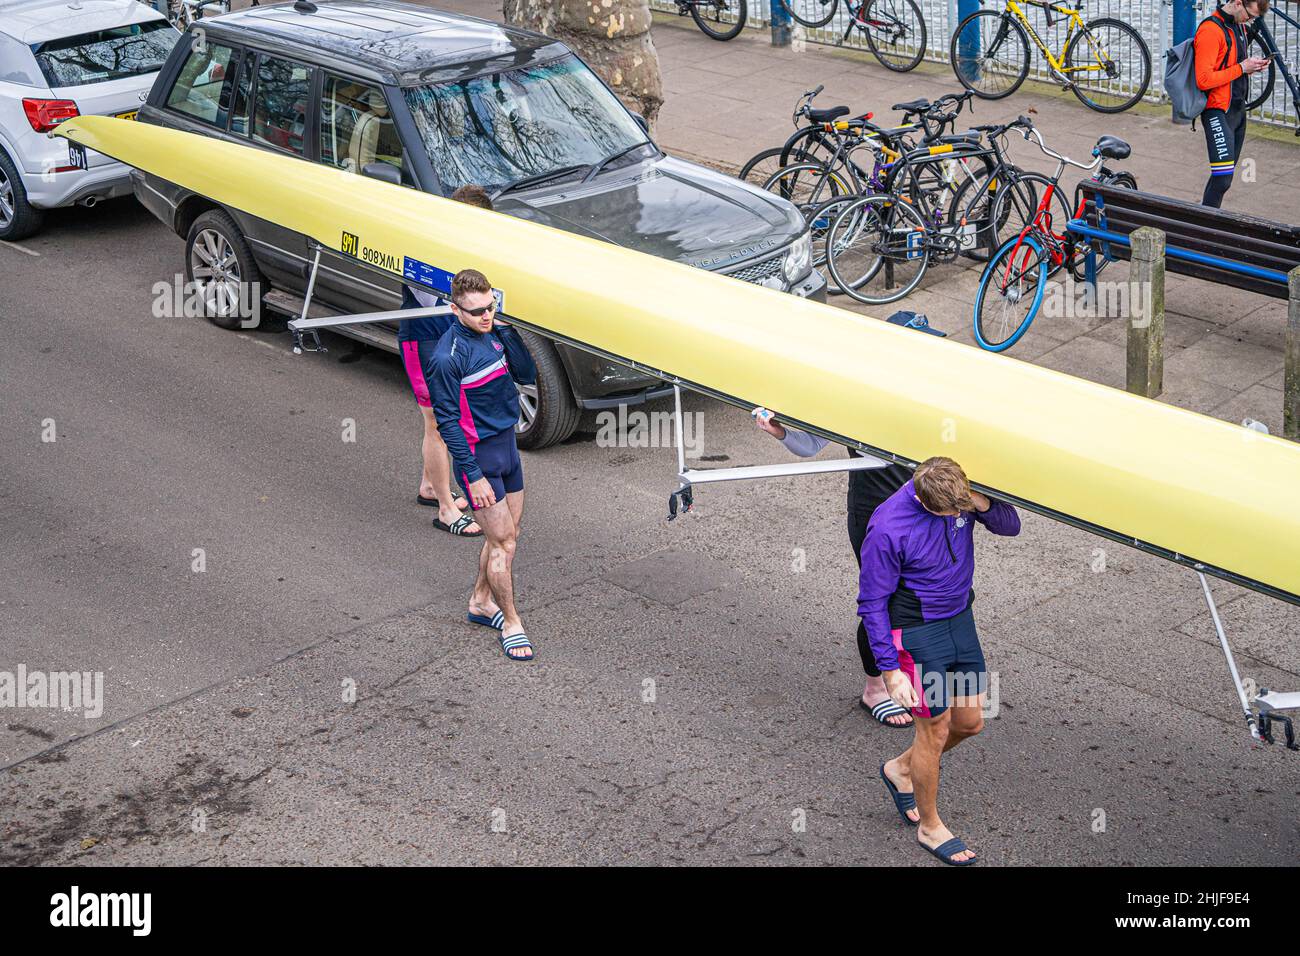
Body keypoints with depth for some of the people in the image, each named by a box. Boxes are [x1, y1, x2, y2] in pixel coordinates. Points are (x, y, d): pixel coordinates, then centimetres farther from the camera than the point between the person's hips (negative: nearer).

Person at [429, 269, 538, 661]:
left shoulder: (492, 332, 3)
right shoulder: (449, 355, -20)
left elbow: (528, 376, 0)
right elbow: (447, 420, -18)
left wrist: (506, 331, -12)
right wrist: (473, 476, -18)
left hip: (507, 445, 8)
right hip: (479, 454, -8)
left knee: (507, 535, 16)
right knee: (502, 542, -1)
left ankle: (480, 602, 34)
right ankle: (510, 623, 13)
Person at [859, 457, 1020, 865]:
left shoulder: (963, 494, -11)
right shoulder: (887, 529, -27)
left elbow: (1010, 526, -1)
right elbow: (872, 604, -18)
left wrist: (981, 504, -23)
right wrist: (891, 672, -17)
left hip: (960, 619, 7)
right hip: (917, 632, -7)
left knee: (971, 721, 14)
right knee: (935, 731, 4)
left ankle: (900, 769, 39)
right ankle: (929, 827, 26)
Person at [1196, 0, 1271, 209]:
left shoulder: (1238, 26, 12)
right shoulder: (1211, 30, -17)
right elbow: (1203, 80, -23)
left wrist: (1252, 66, 4)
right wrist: (1241, 68, -17)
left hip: (1238, 110, 9)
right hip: (1218, 113, -9)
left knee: (1224, 175, 12)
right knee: (1223, 178, -16)